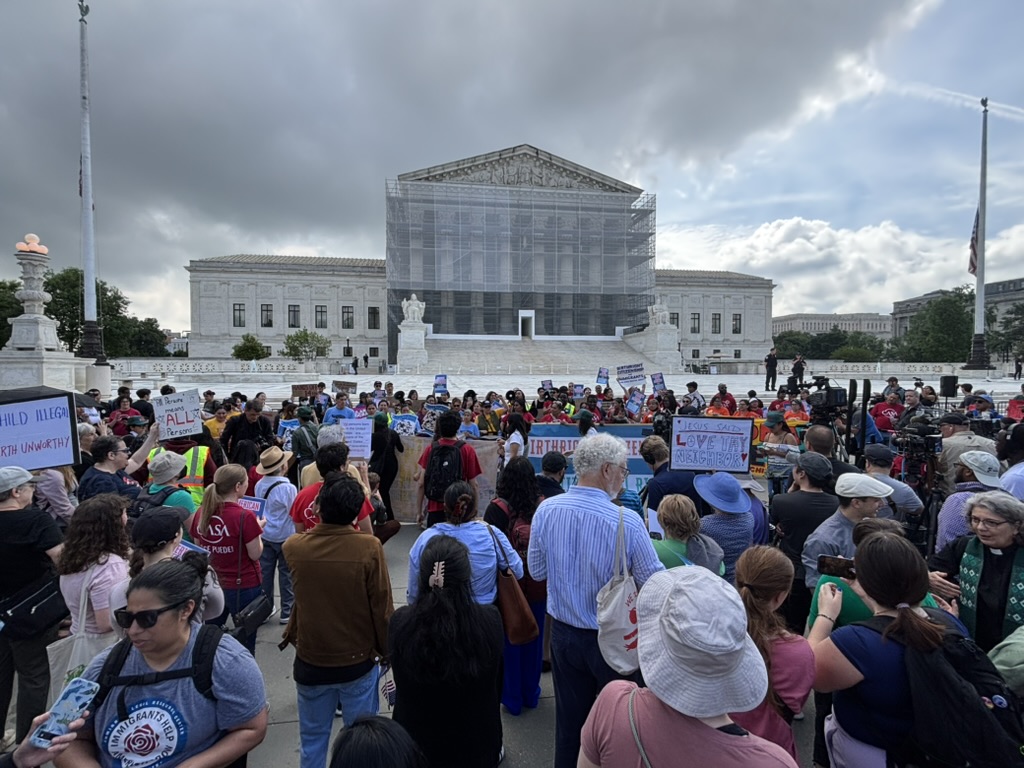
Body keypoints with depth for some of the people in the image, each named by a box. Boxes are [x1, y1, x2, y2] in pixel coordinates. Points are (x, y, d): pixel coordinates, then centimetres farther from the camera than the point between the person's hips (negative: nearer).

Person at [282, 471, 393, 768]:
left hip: (310, 661, 2)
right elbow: (382, 608, -16)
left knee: (312, 740, 23)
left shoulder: (293, 547, -15)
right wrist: (385, 650, 0)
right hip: (359, 661, -2)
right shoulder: (370, 548, -23)